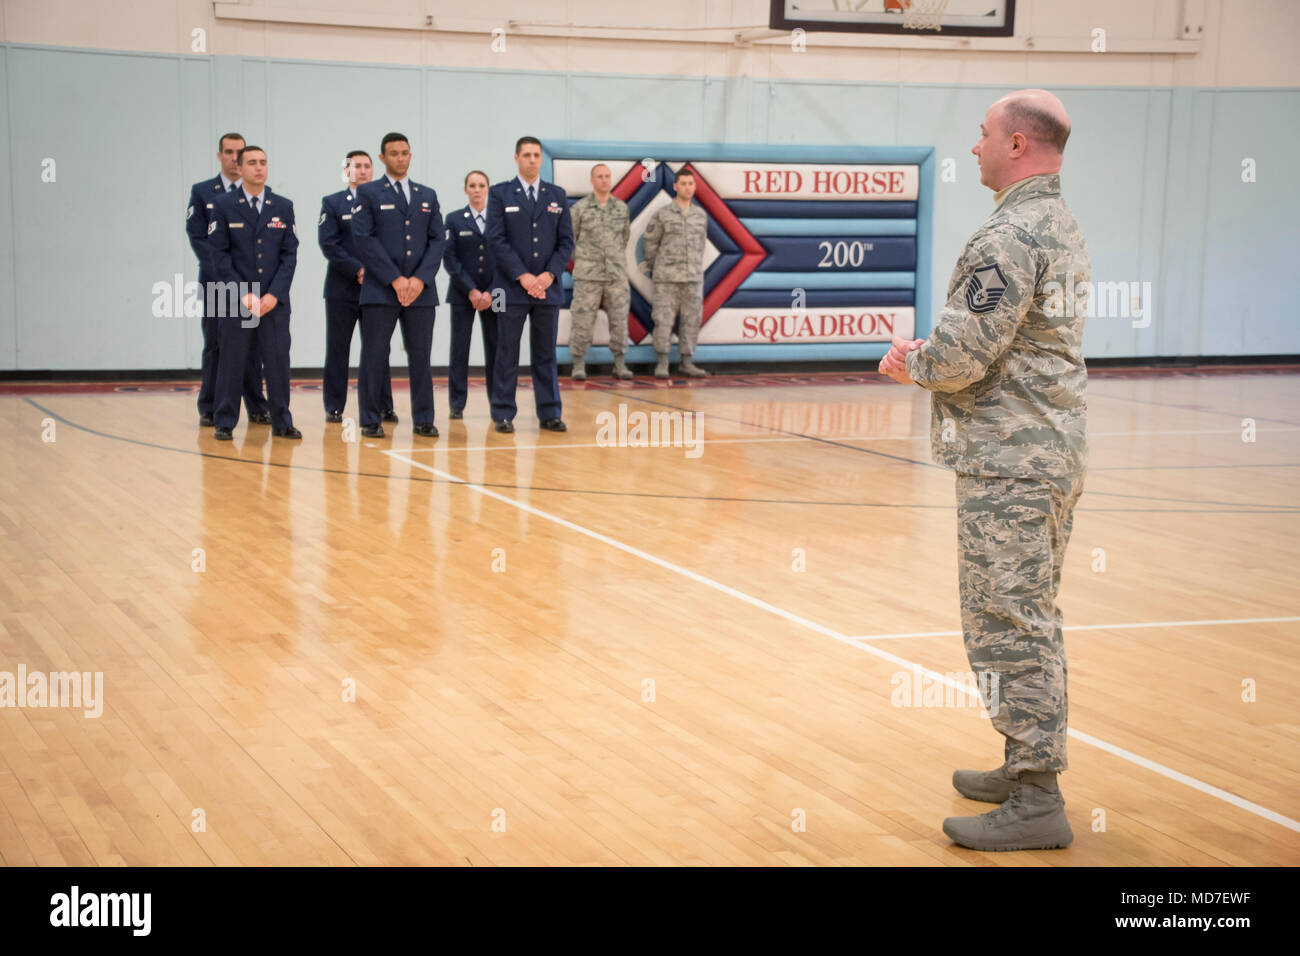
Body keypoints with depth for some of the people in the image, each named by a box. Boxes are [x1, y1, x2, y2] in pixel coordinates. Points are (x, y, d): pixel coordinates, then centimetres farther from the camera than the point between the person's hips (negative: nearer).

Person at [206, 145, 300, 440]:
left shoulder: (283, 207, 9)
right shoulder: (223, 206, 2)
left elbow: (289, 255, 5)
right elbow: (219, 255, -2)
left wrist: (274, 294, -7)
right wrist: (242, 294, -10)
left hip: (274, 301, 2)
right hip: (234, 301, -2)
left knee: (278, 361, 2)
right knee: (231, 361, 1)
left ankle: (281, 422, 11)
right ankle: (225, 424, 10)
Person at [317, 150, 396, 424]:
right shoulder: (332, 203, 6)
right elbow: (328, 243, -5)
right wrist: (357, 269, -13)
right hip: (342, 288, -1)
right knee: (337, 349, 2)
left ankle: (382, 406, 7)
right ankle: (334, 407, 6)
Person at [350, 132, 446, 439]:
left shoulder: (427, 195, 16)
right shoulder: (368, 193, 4)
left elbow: (437, 240, 9)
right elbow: (364, 240, -5)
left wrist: (420, 279, -7)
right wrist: (395, 279, -11)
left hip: (421, 290, 3)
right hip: (380, 289, -3)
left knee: (420, 357, 4)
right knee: (374, 357, -2)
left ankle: (424, 420, 9)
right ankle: (371, 421, 4)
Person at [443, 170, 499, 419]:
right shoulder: (454, 219, 5)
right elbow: (449, 259, -1)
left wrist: (490, 293, -8)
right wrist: (471, 291, -10)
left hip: (493, 295, 1)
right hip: (462, 294, -1)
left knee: (495, 349, 1)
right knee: (459, 349, -2)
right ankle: (457, 405, 1)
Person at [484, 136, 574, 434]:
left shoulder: (557, 195, 11)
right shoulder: (500, 194, 2)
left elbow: (566, 242, 7)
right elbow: (496, 240, -5)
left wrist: (550, 275, -8)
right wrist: (522, 276, -14)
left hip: (548, 287, 3)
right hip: (511, 287, -3)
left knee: (546, 354, 6)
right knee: (507, 354, 0)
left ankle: (549, 414, 11)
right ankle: (503, 414, 5)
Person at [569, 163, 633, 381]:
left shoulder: (621, 207, 7)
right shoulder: (579, 208, -4)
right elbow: (568, 238, 6)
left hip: (616, 274, 3)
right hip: (587, 274, -3)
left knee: (619, 320, 2)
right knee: (582, 320, -2)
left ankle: (619, 365, 10)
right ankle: (579, 365, 7)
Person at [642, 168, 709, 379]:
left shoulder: (701, 216, 10)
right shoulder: (662, 214, -2)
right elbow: (649, 243, 6)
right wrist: (652, 267, 14)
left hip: (693, 278, 3)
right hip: (667, 278, -3)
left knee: (691, 320, 3)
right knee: (664, 319, -5)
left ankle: (687, 363, 10)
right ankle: (662, 363, 2)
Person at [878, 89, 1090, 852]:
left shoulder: (1010, 237, -18)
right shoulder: (1064, 228, 15)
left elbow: (963, 353, -22)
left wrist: (913, 362, -2)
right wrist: (930, 355, 12)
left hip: (1009, 463, -10)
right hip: (1058, 454, 10)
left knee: (1009, 627, -6)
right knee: (1035, 620, 17)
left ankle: (1036, 803, -2)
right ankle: (1029, 766, 27)